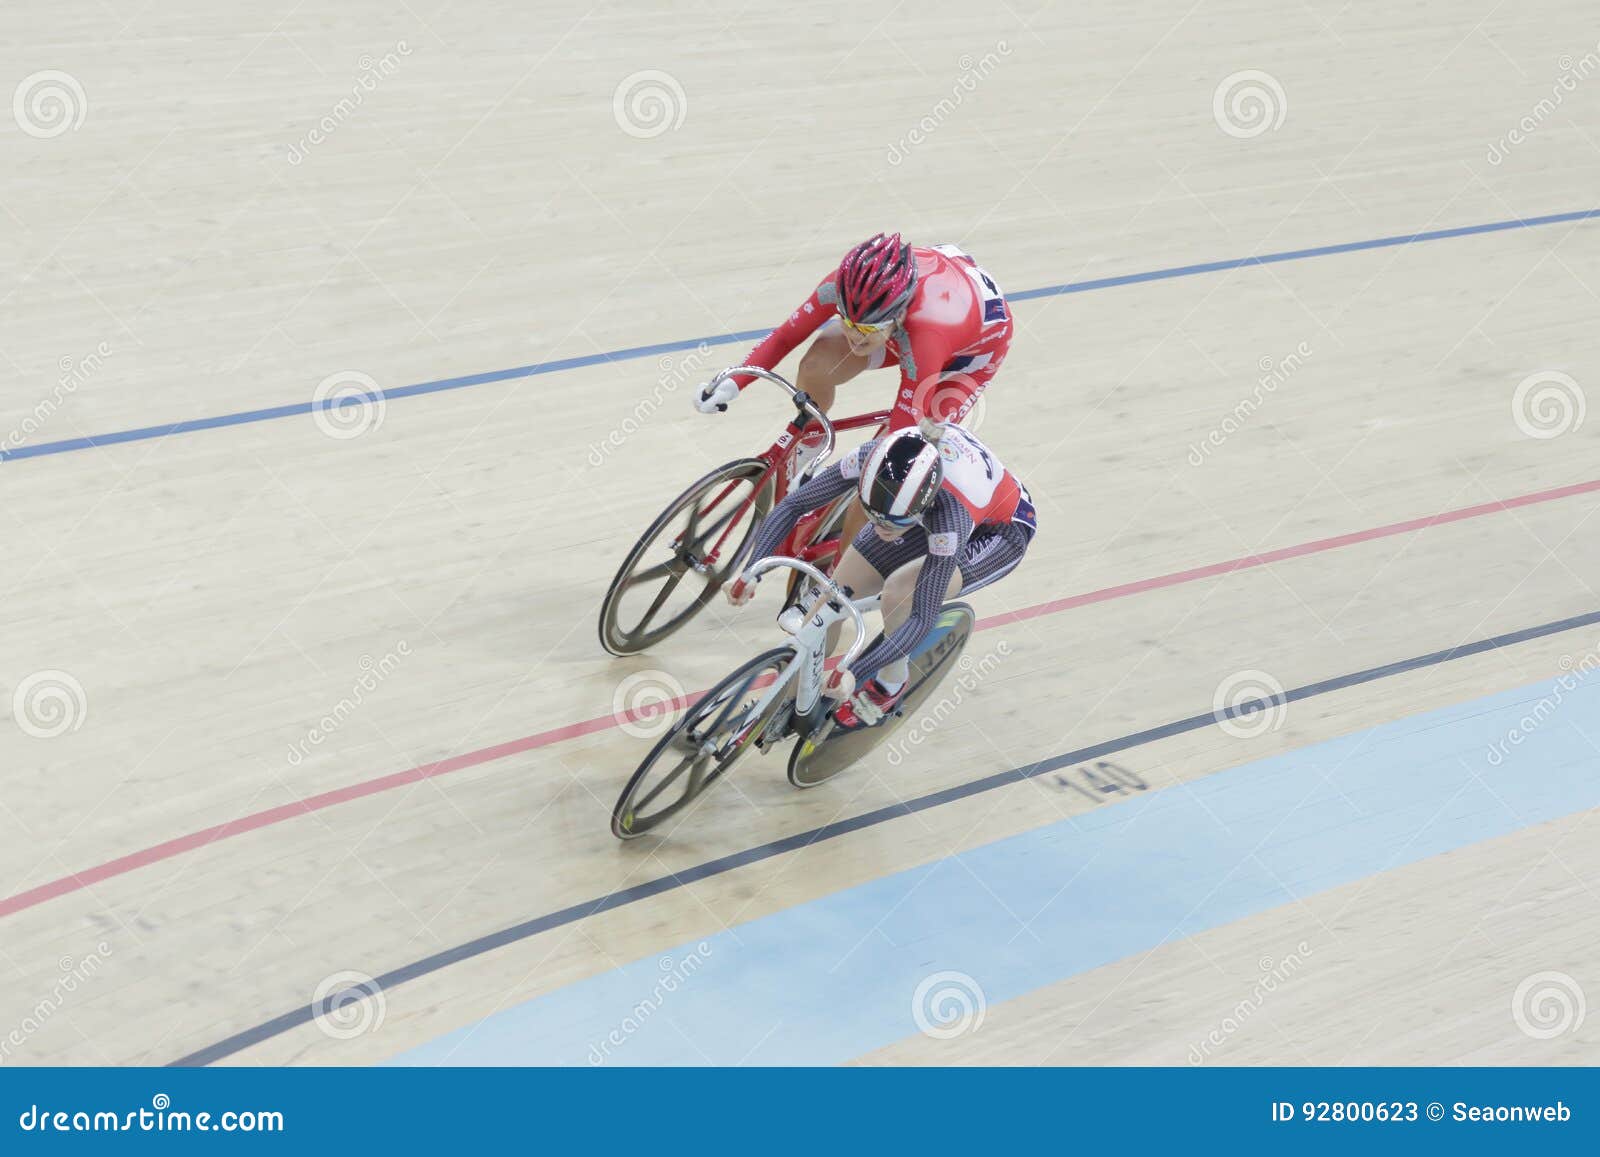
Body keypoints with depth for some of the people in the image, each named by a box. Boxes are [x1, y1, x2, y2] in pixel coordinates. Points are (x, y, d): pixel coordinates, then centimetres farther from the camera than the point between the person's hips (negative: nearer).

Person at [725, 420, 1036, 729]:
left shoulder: (950, 514, -43)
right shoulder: (872, 459, -34)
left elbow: (923, 617, -38)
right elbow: (793, 505, -21)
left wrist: (855, 673, -45)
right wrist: (751, 571, -32)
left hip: (1002, 530, -5)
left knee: (899, 592, -29)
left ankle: (892, 682, -1)